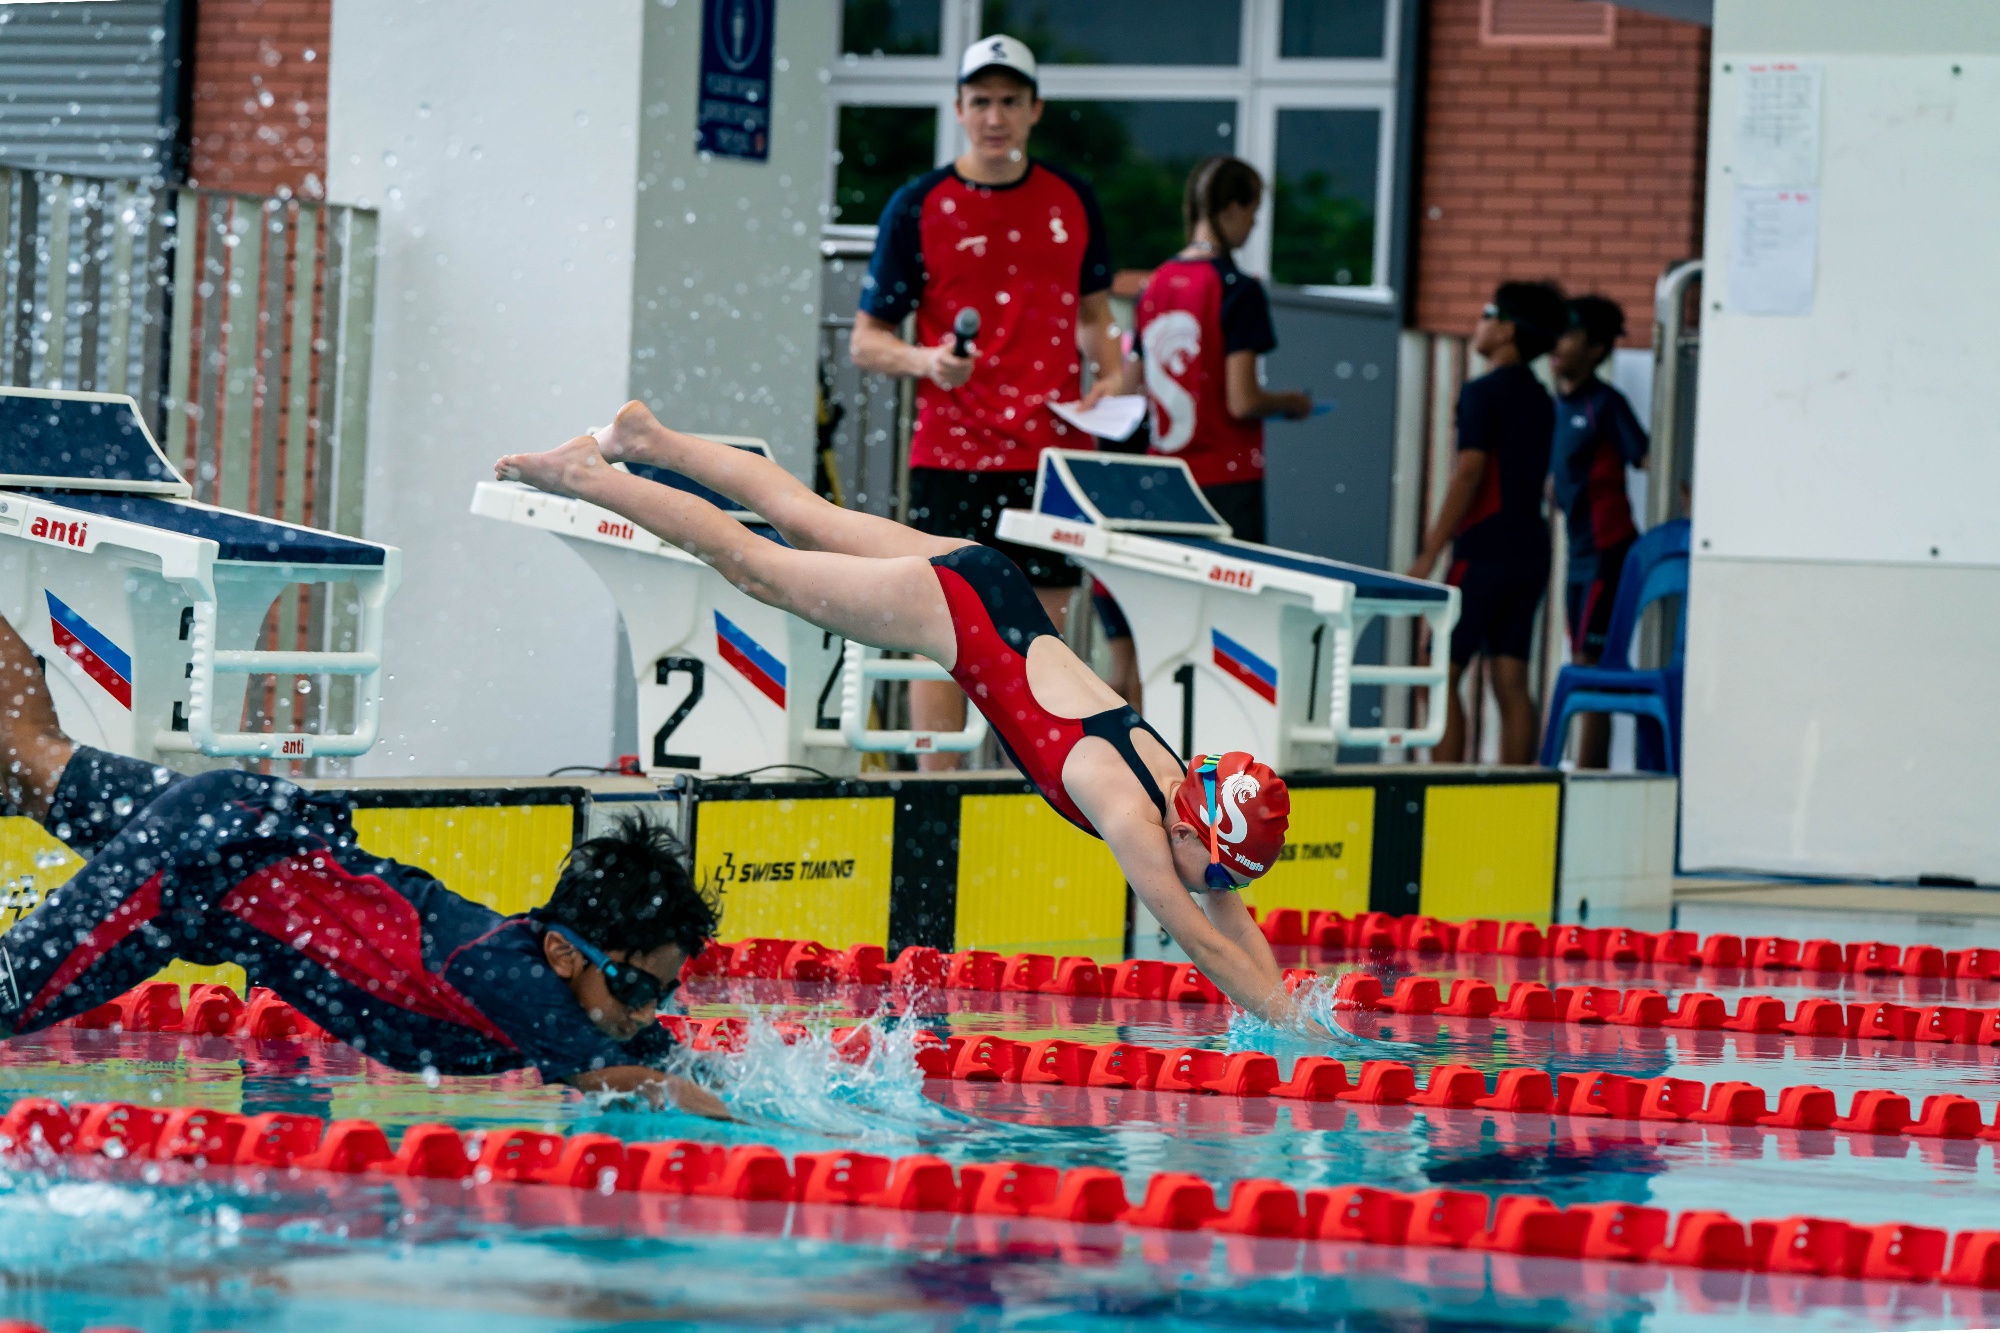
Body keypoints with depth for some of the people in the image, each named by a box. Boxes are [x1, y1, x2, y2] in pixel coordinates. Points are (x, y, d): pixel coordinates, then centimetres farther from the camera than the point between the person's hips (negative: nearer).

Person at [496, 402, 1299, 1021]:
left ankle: (649, 439, 36)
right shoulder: (1129, 813, -26)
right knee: (759, 565, 9)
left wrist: (1293, 1009, -4)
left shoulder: (1179, 784, -8)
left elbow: (1233, 920, 2)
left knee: (805, 519, 20)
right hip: (951, 610, -5)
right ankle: (583, 475, 21)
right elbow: (1198, 939, -26)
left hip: (998, 594, 5)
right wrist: (1283, 1019, -26)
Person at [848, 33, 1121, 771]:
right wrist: (926, 361, -19)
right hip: (952, 454, -3)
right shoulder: (918, 206, -1)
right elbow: (866, 340, 1)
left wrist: (1109, 383, 2)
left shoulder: (1072, 202, 9)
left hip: (1053, 451, 3)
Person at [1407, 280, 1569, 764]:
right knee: (1511, 683, 5)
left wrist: (1429, 555, -15)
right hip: (1531, 553, 8)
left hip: (1486, 553, -8)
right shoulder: (1540, 399, 15)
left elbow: (1469, 474, -15)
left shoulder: (1484, 393, -9)